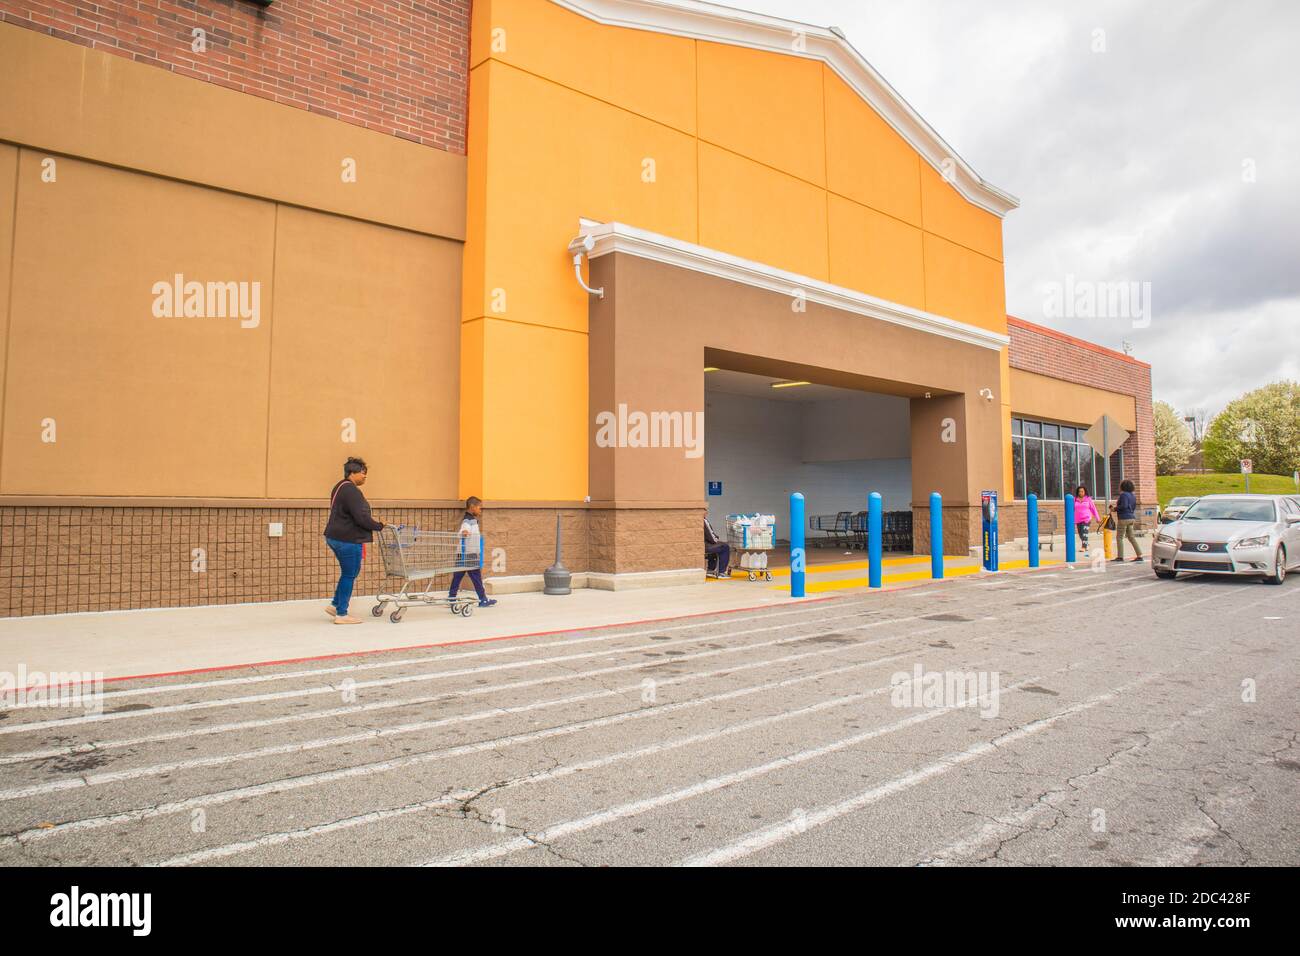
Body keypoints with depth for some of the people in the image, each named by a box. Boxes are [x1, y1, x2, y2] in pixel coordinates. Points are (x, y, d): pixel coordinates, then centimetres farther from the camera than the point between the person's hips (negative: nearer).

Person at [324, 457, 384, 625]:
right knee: (349, 574, 0)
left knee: (349, 573, 19)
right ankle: (341, 614, 7)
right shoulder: (351, 491, -18)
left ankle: (335, 605, 25)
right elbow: (361, 517, -24)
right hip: (348, 539, -10)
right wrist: (379, 526, -11)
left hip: (336, 537, 10)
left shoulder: (341, 488, 15)